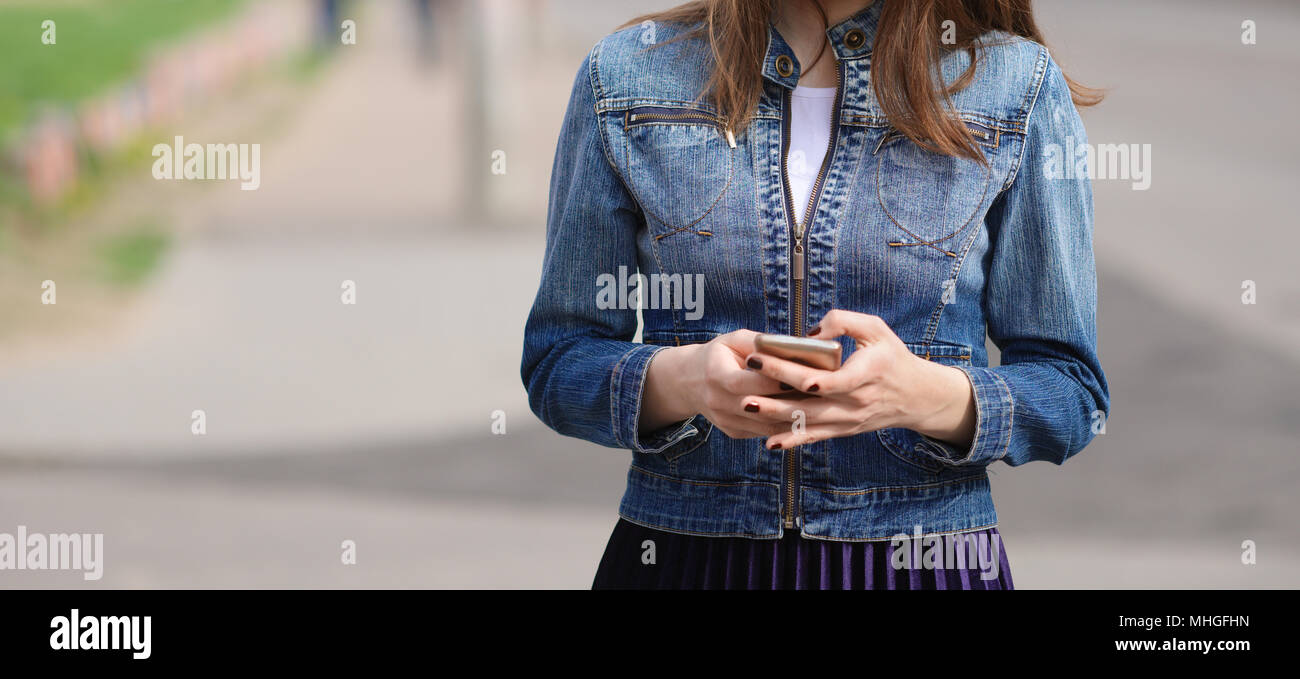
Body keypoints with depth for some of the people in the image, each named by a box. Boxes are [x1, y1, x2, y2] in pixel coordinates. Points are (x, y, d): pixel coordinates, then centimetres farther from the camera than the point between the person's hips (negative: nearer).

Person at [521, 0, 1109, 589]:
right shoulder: (624, 74, -1)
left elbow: (1072, 390, -3)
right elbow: (557, 359, 0)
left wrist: (927, 395, -24)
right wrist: (678, 380, -22)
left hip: (922, 564, -1)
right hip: (685, 558, 1)